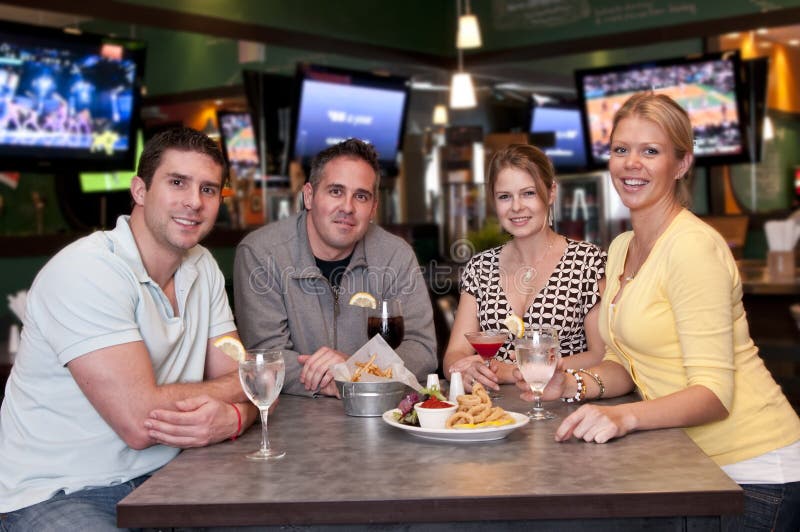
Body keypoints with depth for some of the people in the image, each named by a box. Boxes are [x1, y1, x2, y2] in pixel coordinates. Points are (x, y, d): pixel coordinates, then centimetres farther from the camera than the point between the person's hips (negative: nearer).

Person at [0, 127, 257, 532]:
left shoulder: (202, 267, 6)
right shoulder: (85, 270, -19)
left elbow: (241, 379, 3)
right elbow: (139, 421, -25)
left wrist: (234, 416, -22)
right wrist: (236, 389, -9)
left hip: (157, 479, 7)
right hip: (55, 495, -6)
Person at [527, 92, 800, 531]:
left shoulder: (692, 246, -19)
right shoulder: (621, 248, 6)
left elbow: (714, 391, -23)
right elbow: (624, 363, 11)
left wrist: (627, 417, -37)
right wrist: (577, 384, -8)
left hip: (754, 475, -7)